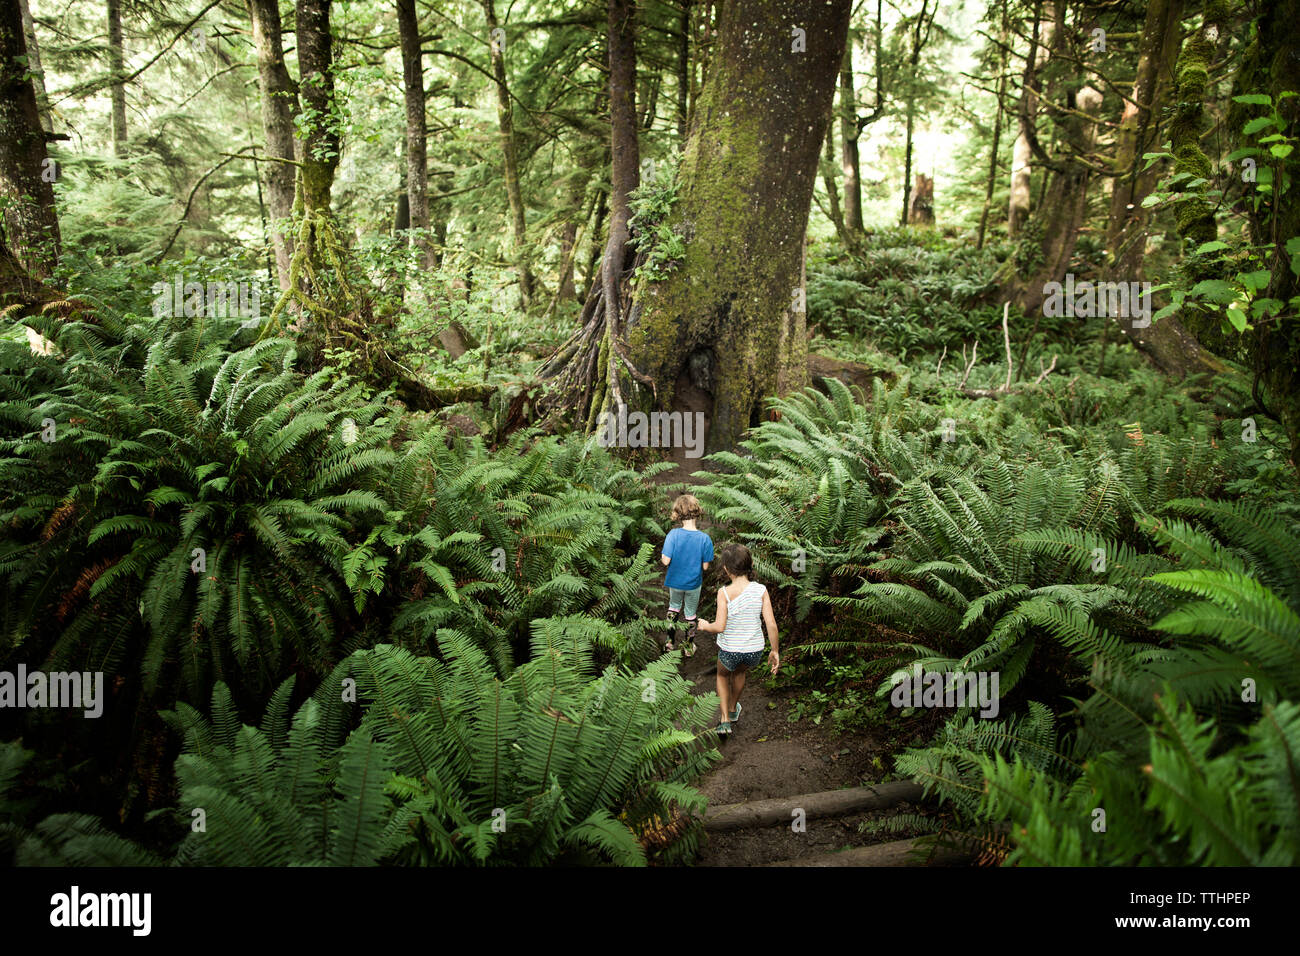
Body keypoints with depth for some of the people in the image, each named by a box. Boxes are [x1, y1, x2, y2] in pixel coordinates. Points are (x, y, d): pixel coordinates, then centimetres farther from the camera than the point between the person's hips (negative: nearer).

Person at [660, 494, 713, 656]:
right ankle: (689, 646, 35)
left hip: (675, 582, 0)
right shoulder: (704, 539, -22)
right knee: (690, 613, 21)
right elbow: (705, 566, -15)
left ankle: (669, 641, 29)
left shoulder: (673, 534, -24)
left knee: (674, 606, 28)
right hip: (694, 583, 0)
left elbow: (666, 561, -22)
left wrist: (662, 557, 0)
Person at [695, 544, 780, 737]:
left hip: (729, 651, -2)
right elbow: (771, 624, -13)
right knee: (740, 671, 37)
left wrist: (705, 626, -3)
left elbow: (720, 626, -24)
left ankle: (725, 720, 24)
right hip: (754, 652, 2)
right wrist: (775, 651, -1)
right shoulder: (760, 590, -12)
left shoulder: (724, 592, -19)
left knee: (723, 674, 33)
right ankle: (733, 709, 57)